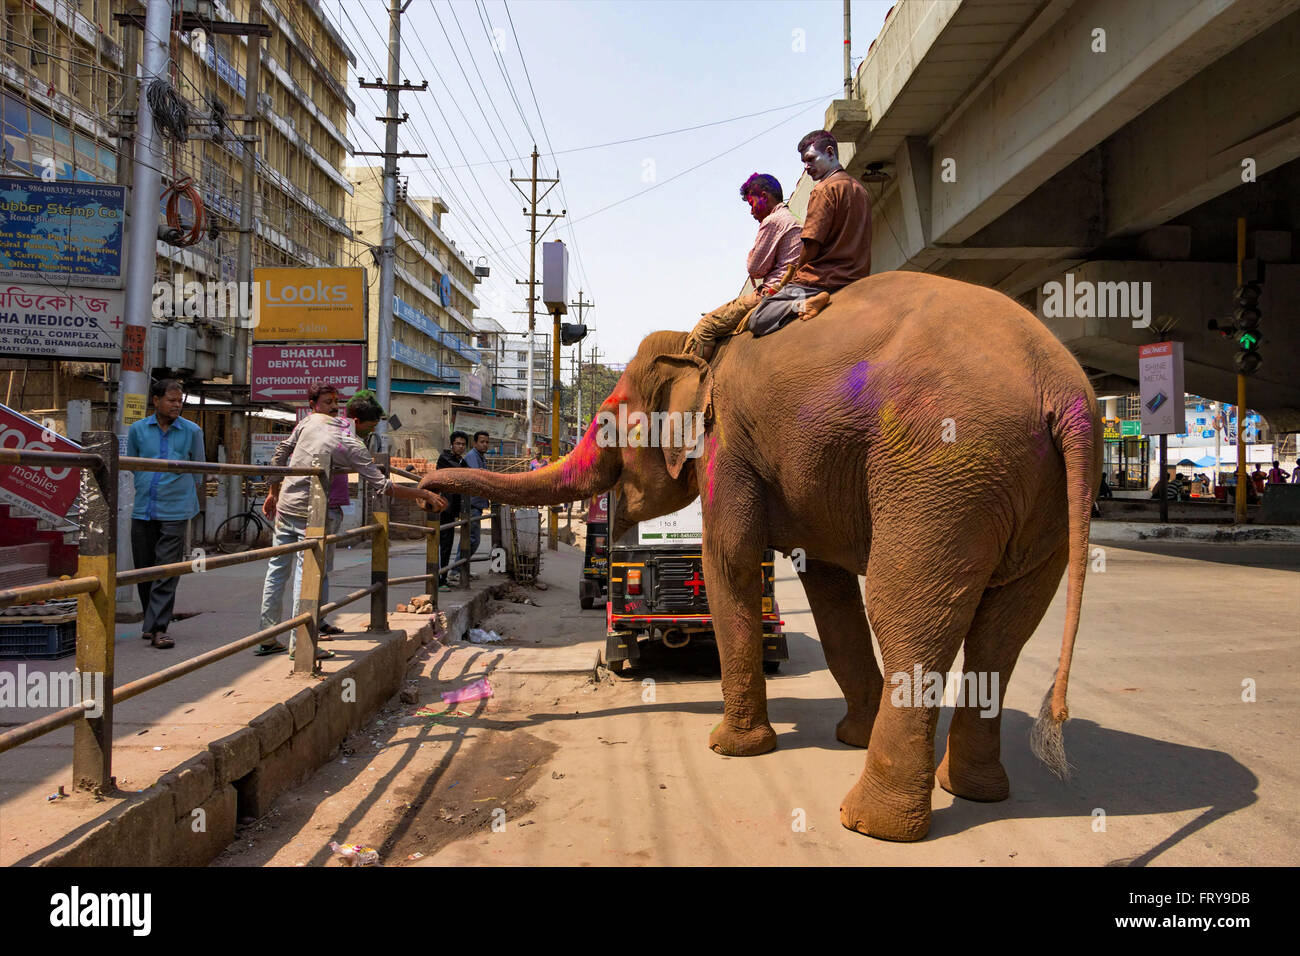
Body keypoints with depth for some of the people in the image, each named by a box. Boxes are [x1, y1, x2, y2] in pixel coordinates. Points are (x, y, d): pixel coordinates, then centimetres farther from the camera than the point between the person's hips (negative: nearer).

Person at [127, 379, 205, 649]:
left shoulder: (192, 431, 3)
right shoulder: (137, 430, 6)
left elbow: (198, 471, 11)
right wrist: (140, 493, 16)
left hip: (175, 512, -2)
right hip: (143, 511, 2)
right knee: (144, 569, 9)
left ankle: (158, 628, -8)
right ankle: (151, 621, 25)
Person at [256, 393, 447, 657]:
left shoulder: (313, 420, 5)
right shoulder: (353, 446, -14)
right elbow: (384, 486, -15)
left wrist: (273, 493, 22)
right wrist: (425, 494, -9)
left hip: (285, 504, 7)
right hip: (309, 513, -7)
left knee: (277, 569, 13)